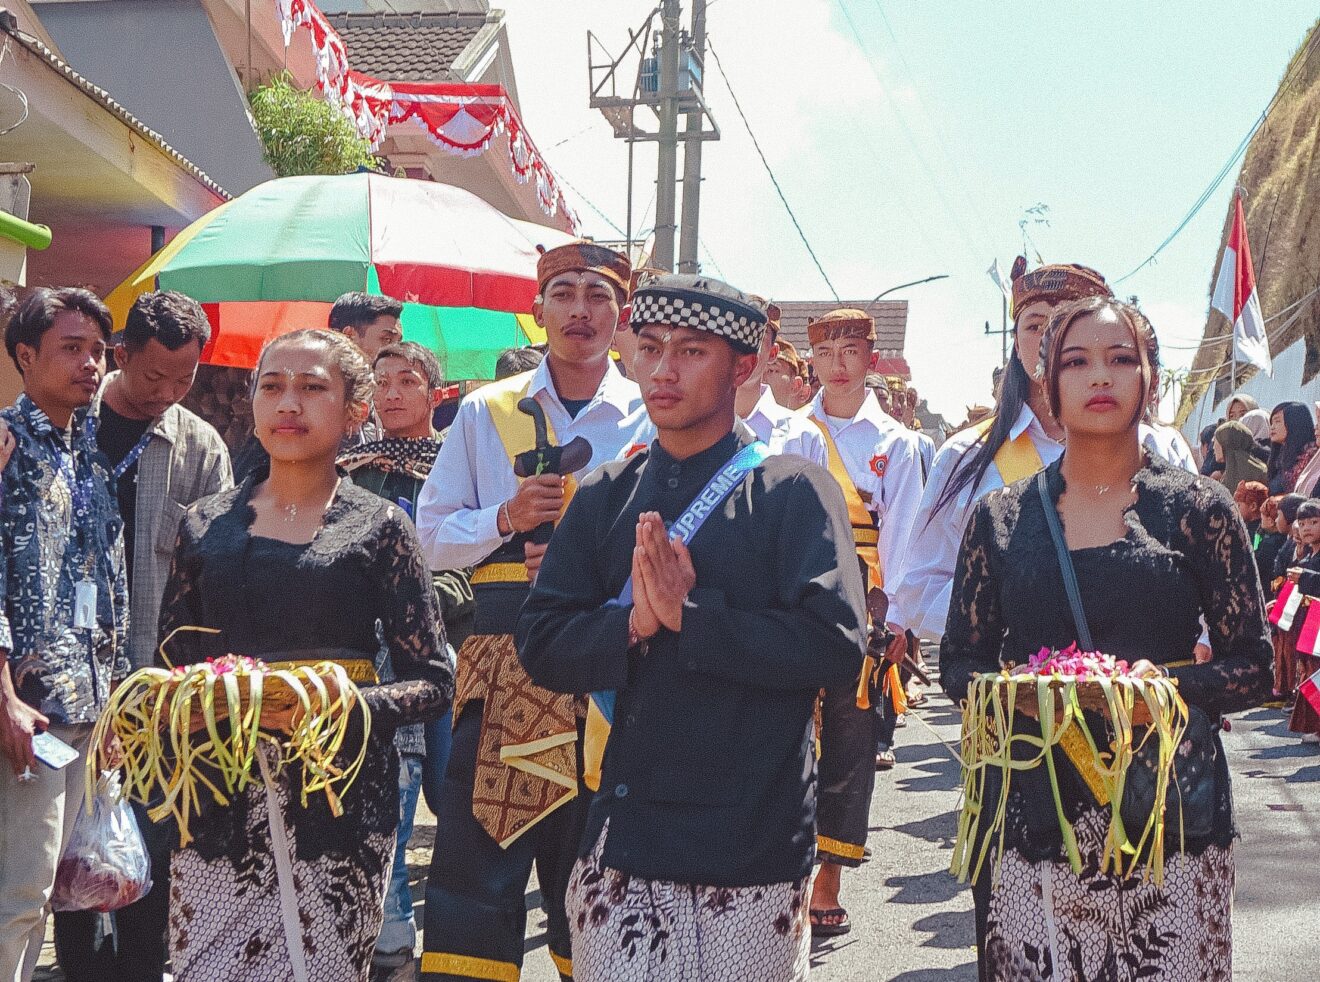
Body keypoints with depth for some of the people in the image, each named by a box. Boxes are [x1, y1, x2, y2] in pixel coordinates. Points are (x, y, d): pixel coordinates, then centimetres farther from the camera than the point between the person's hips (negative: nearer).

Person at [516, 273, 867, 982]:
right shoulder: (605, 497, 10)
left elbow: (835, 648, -14)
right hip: (624, 838, 3)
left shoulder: (793, 491, -2)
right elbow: (541, 646, 4)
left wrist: (689, 613, -15)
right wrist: (633, 623, -14)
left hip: (754, 846, -3)